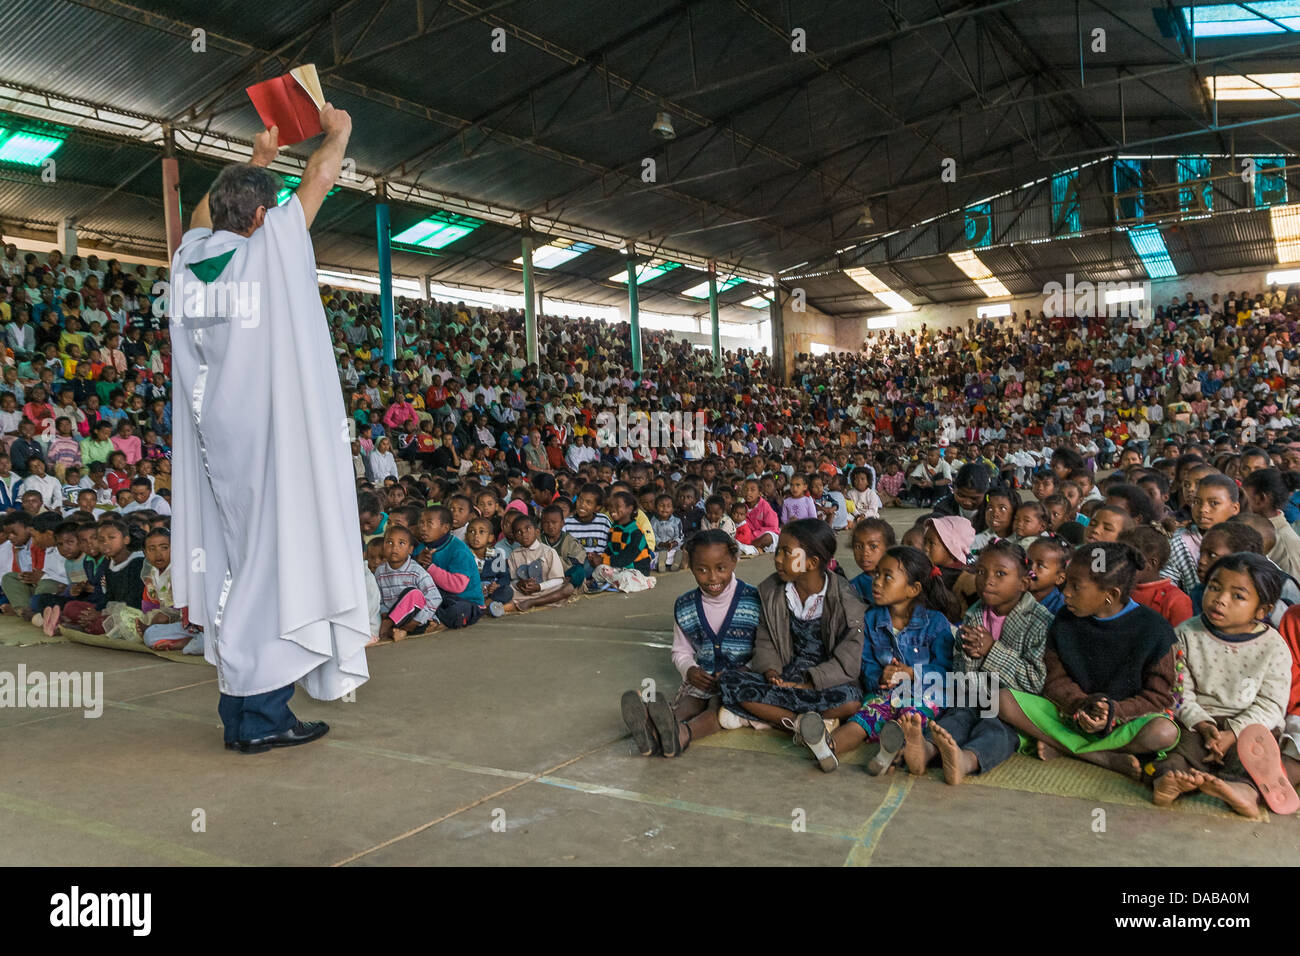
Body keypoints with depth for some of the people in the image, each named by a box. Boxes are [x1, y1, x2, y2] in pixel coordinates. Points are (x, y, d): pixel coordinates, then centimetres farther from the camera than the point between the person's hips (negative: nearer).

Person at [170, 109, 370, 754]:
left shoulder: (189, 254, 9)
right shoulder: (270, 246, -7)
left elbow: (208, 211, 31)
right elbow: (322, 176, 4)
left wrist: (258, 158, 40)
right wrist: (337, 131, 23)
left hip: (215, 442, 7)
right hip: (271, 441, -7)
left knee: (234, 561, 11)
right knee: (274, 558, -2)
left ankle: (239, 711, 20)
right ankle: (261, 715, 2)